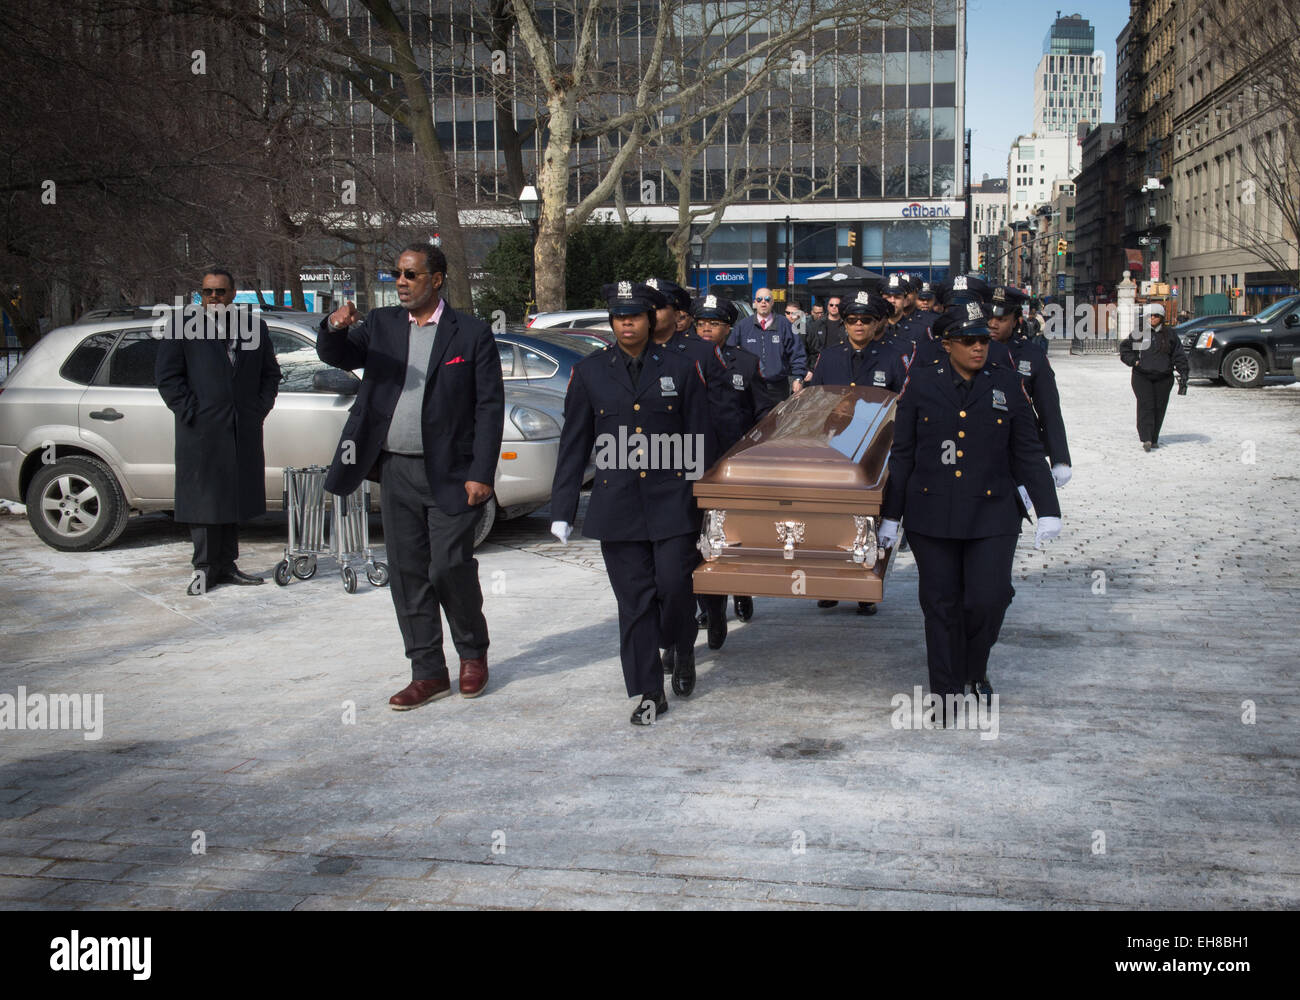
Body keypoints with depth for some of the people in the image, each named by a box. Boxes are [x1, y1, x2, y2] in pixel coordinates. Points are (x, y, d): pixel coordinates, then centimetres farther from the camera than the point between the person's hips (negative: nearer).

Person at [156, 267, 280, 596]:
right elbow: (167, 375, -2)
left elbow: (270, 373, 16)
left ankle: (226, 565, 18)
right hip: (201, 432, -3)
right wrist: (190, 412, -9)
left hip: (244, 431, 4)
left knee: (234, 498, 9)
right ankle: (205, 567, 8)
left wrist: (259, 410, 5)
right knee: (203, 499, 0)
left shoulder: (254, 325, 11)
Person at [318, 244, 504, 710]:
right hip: (396, 471, 4)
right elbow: (337, 356, -3)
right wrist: (335, 329, -27)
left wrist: (481, 474, -11)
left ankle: (473, 653, 20)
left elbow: (490, 406, -4)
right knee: (407, 574, 7)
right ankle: (428, 672, 18)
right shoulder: (381, 324, 9)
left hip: (450, 474, -4)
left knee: (450, 568, -6)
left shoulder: (472, 333, -2)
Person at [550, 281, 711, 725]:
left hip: (672, 501, -1)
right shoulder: (589, 372, 7)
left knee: (673, 587, -4)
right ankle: (649, 693, 12)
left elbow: (697, 440, 6)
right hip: (616, 503, 1)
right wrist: (562, 510, 5)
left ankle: (684, 653, 28)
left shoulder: (681, 368, 5)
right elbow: (573, 445, 8)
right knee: (634, 600, 2)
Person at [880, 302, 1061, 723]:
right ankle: (947, 690, 18)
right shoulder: (921, 383, 2)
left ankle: (975, 671, 24)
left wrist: (1047, 510, 1)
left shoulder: (1007, 384, 4)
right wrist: (890, 515, 4)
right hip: (932, 517, 0)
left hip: (992, 515, 0)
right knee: (941, 604, 5)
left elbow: (1028, 454, 7)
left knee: (989, 599, -5)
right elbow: (901, 454, 5)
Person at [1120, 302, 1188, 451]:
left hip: (1163, 378, 2)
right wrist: (1134, 361, -5)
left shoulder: (1169, 335, 7)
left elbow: (1179, 355, 9)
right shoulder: (1139, 334, 4)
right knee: (1146, 406, -13)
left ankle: (1154, 439, 15)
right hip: (1142, 376, -2)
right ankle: (1146, 439, -18)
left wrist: (1183, 372, -1)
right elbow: (1124, 348, 11)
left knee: (1159, 408, 4)